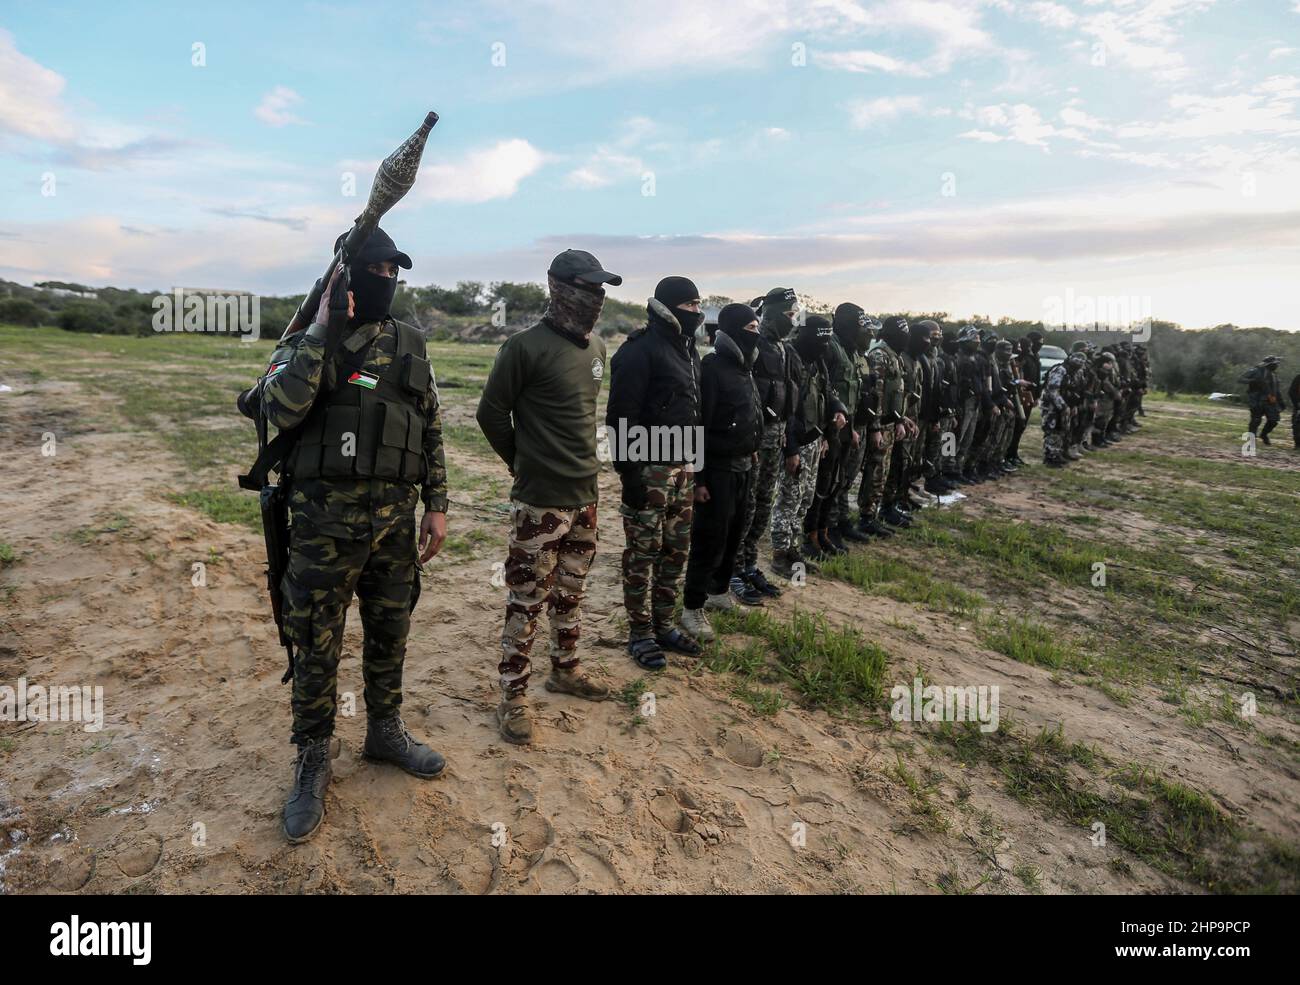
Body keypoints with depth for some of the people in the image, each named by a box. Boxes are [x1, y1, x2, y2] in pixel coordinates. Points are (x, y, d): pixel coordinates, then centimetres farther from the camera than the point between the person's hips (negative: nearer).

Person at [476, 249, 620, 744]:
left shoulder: (596, 346, 9)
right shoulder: (527, 346, -14)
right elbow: (491, 413, -8)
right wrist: (523, 461, 3)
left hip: (585, 496, 7)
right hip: (540, 501, -7)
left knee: (570, 592, 19)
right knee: (527, 600, 2)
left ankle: (565, 669, 36)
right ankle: (513, 695, 15)